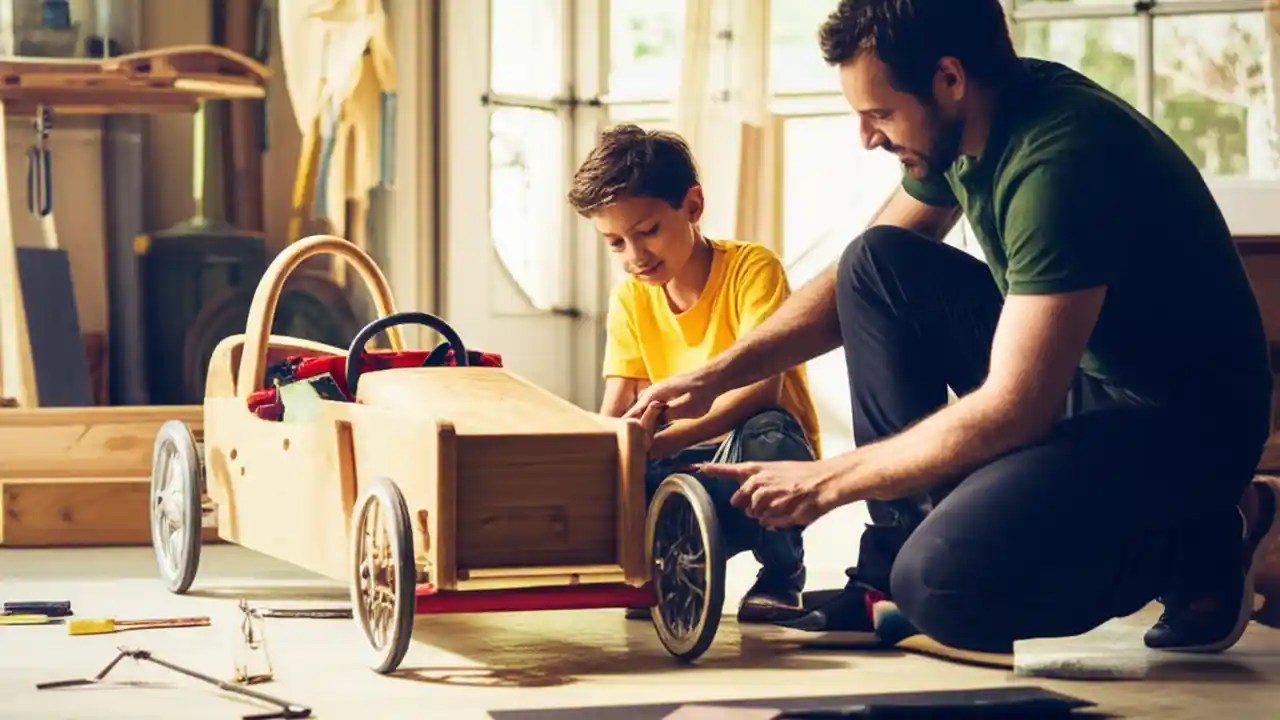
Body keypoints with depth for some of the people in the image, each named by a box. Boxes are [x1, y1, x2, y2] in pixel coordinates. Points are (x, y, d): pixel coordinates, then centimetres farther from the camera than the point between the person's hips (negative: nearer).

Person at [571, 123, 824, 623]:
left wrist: (663, 440, -40)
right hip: (689, 466, 4)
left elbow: (762, 386, -27)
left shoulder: (752, 268, -13)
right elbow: (615, 412, -2)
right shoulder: (631, 299, 4)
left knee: (762, 434, -38)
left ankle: (781, 572, -11)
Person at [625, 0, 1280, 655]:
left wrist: (827, 480, -19)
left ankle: (1205, 541, -3)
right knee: (875, 264, -3)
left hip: (1187, 419, -9)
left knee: (943, 584, -27)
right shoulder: (958, 128, 0)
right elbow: (857, 282, 14)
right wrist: (714, 376, 3)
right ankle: (893, 564, 1)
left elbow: (1012, 409, -29)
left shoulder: (1058, 159, -28)